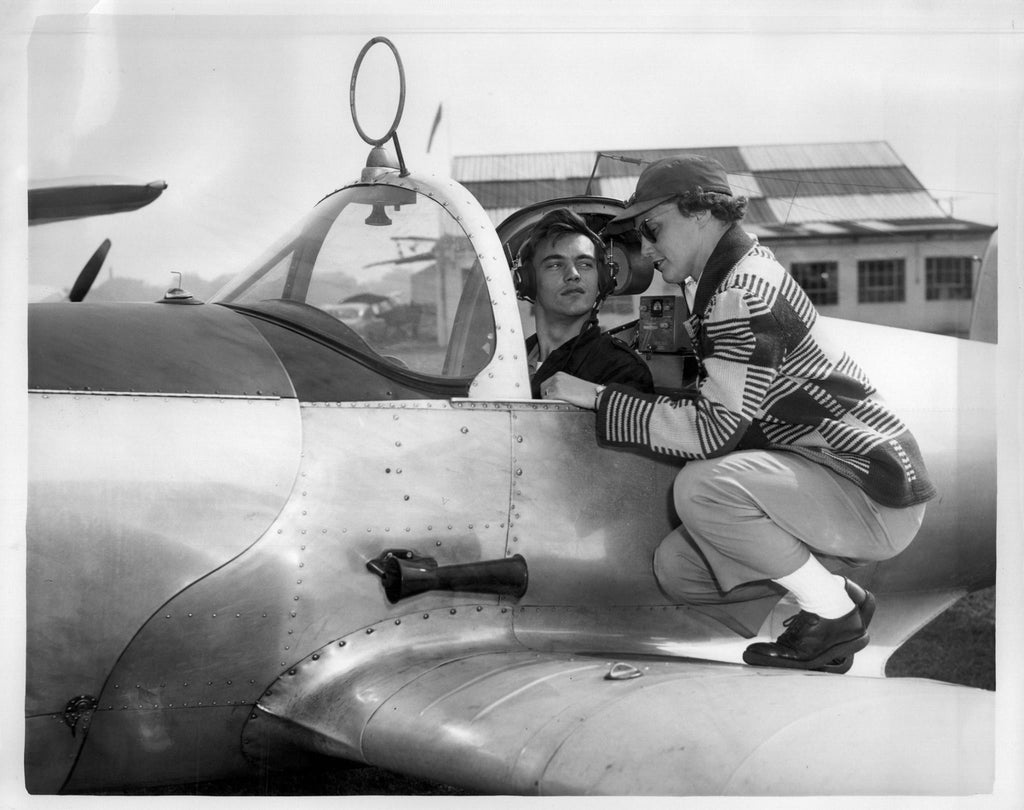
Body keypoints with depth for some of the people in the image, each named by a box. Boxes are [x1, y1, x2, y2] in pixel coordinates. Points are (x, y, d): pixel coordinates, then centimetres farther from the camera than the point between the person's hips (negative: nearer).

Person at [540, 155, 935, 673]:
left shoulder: (746, 293, -19)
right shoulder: (716, 284, 13)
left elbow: (716, 430, -23)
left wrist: (597, 398, -18)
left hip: (878, 495, -10)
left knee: (702, 487, -30)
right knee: (676, 568, 0)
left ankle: (834, 614, -11)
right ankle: (839, 596, 10)